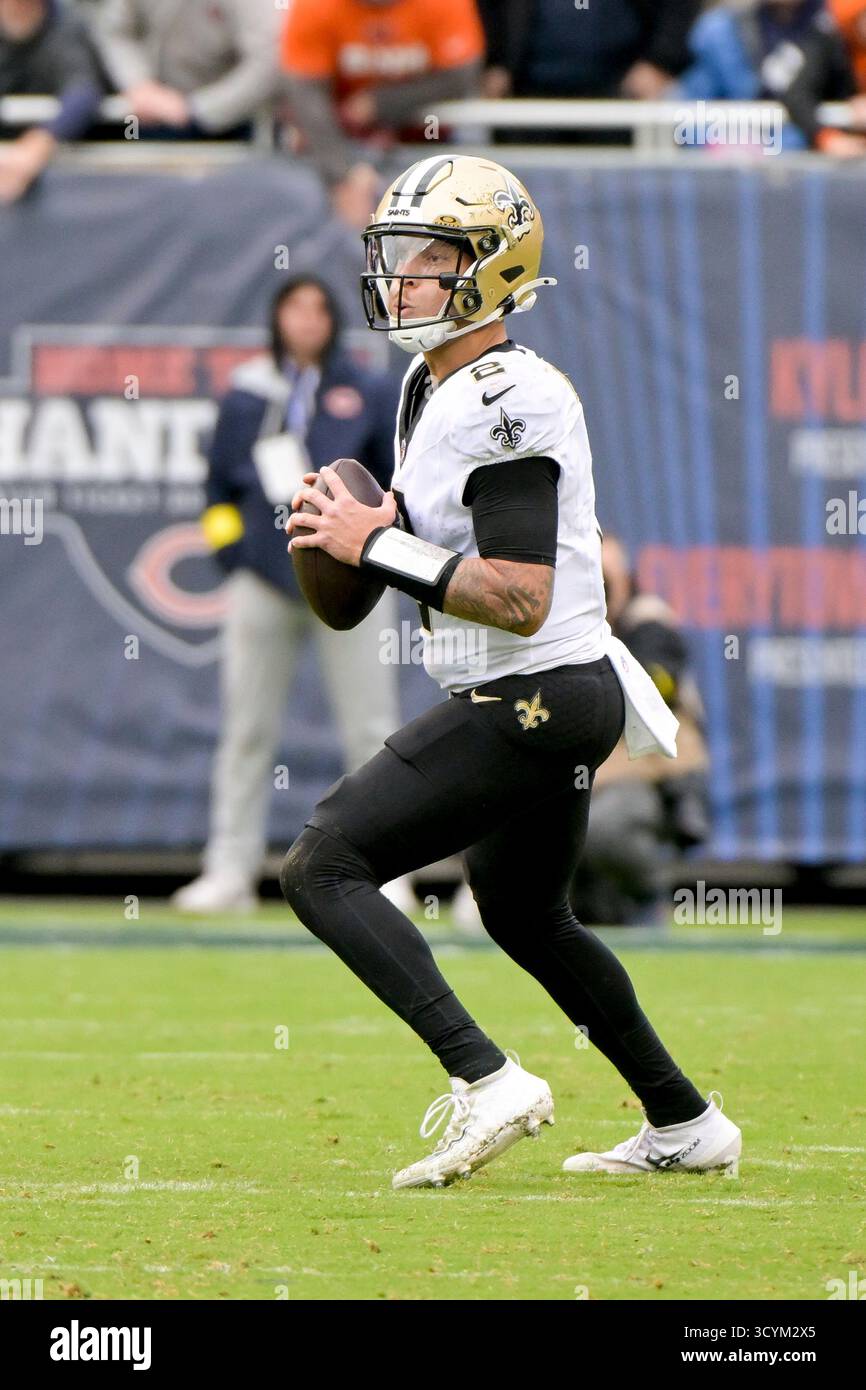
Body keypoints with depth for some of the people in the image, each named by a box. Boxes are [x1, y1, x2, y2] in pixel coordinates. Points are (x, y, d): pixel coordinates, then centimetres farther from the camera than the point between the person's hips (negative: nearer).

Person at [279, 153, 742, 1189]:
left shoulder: (509, 404, -20)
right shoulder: (431, 383, 10)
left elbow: (519, 599, -27)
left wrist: (378, 548, -21)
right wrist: (373, 526, 7)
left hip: (531, 703, -11)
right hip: (556, 699, 11)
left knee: (321, 868, -14)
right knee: (524, 917, 28)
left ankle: (486, 1084, -23)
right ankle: (685, 1125, 36)